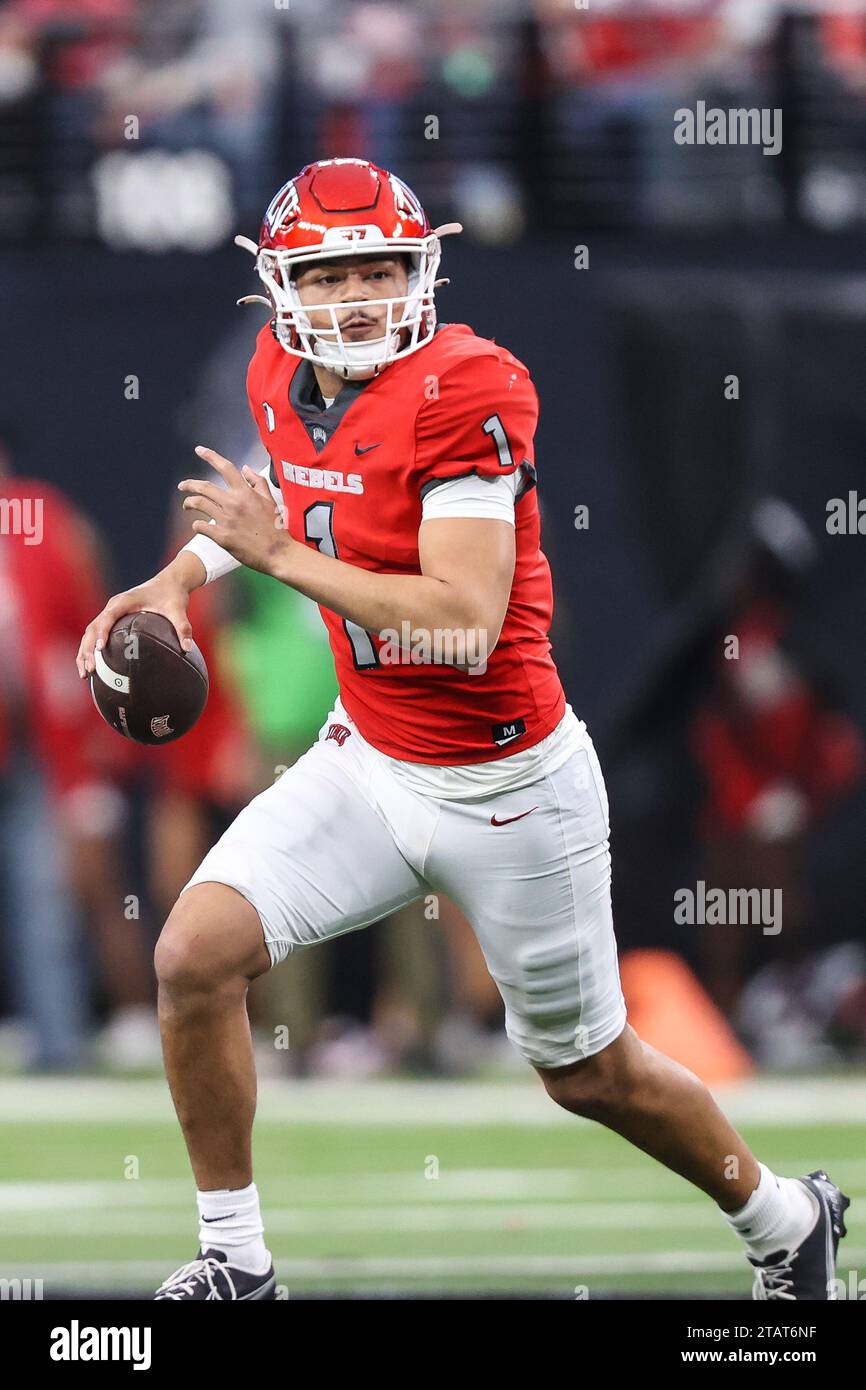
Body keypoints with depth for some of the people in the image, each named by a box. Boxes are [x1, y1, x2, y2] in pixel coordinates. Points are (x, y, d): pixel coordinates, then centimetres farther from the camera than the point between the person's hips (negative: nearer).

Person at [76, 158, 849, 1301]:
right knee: (196, 954, -12)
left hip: (507, 788, -6)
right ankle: (234, 1263, 5)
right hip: (368, 764, 6)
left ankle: (787, 1221, 37)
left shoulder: (466, 391, -25)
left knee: (590, 1074, 10)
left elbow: (466, 620, -31)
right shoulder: (283, 376, -2)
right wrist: (180, 576, 8)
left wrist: (280, 555, -27)